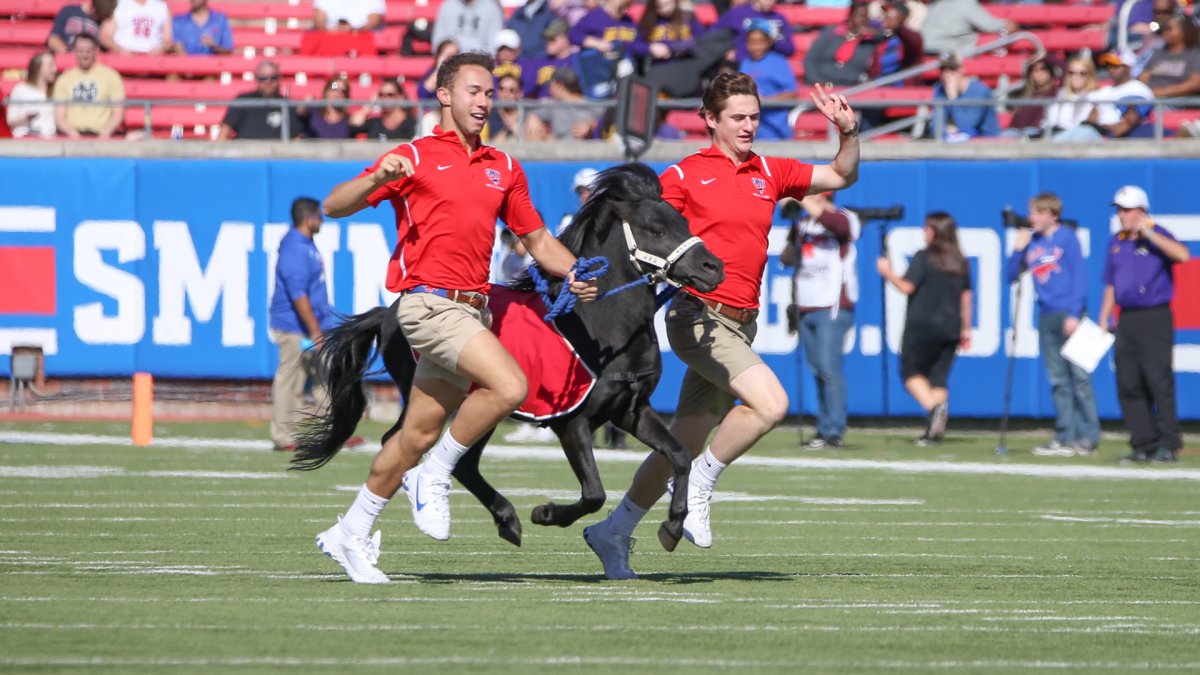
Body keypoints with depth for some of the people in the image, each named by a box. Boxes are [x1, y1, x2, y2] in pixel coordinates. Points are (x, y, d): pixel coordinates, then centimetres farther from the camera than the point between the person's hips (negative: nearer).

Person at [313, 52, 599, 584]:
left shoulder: (503, 169, 17)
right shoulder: (415, 158, 0)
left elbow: (536, 239, 22)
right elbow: (334, 206, -6)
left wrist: (575, 274, 3)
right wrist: (378, 179, -26)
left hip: (470, 309, 6)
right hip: (428, 301, -6)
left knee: (420, 434, 7)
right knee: (508, 386, -24)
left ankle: (350, 534, 19)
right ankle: (434, 477, -7)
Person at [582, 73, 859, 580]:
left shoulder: (770, 173, 13)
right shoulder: (686, 175, -2)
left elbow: (841, 176, 18)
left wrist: (849, 133, 0)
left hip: (740, 324, 6)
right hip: (700, 316, -6)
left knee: (686, 442, 8)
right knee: (770, 402, -24)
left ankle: (615, 532, 20)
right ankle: (699, 487, -7)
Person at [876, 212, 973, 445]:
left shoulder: (923, 258, -8)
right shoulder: (961, 262, 10)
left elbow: (907, 287, -14)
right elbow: (966, 297, 14)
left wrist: (888, 273, 2)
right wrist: (965, 330, 20)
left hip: (922, 324, -5)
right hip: (950, 328, 5)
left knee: (911, 370, 5)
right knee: (939, 377, 7)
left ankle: (934, 407, -20)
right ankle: (935, 430, -1)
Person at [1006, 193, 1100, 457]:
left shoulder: (1067, 238, -2)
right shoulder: (1031, 242, 14)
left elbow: (1079, 276, -6)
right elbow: (1013, 275, 15)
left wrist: (1074, 314, -12)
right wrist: (1018, 249, 1)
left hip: (1069, 314, -6)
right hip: (1046, 317, 6)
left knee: (1079, 376, -8)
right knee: (1058, 380, 5)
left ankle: (1088, 438, -7)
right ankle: (1065, 438, 7)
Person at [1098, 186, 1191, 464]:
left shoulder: (1157, 236, -3)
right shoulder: (1116, 242, 15)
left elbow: (1182, 255, -23)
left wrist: (1147, 233, -21)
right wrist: (1103, 320, 16)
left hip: (1155, 317, -7)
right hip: (1126, 320, 7)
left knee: (1159, 380, -11)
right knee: (1128, 385, 3)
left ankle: (1168, 445, -9)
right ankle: (1143, 444, 8)